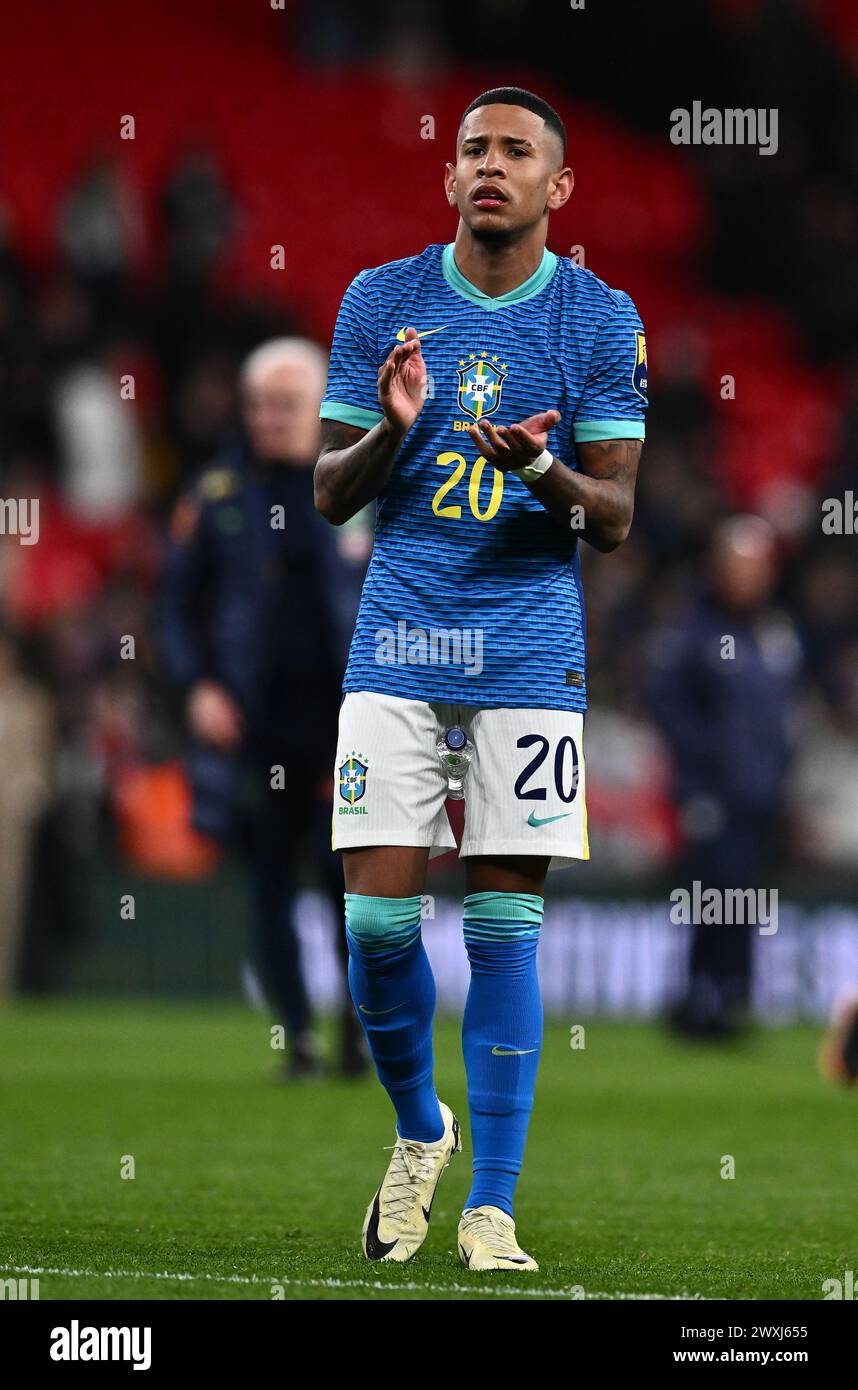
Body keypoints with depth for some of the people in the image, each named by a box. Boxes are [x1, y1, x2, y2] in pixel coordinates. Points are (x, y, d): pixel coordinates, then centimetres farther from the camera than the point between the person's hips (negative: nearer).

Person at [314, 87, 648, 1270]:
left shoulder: (601, 321, 2)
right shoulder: (381, 302, 5)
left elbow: (615, 517, 1)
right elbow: (331, 494, 7)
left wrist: (543, 469, -20)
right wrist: (392, 426, -13)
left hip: (530, 649, -1)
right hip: (399, 640, 1)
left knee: (506, 925, -3)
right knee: (378, 916, -4)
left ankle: (490, 1206, 3)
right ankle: (420, 1131, 23)